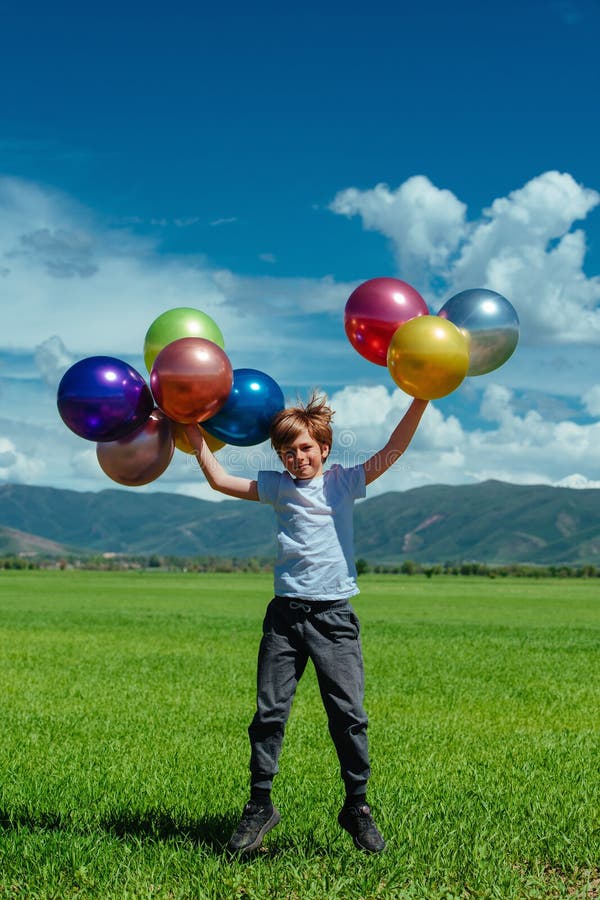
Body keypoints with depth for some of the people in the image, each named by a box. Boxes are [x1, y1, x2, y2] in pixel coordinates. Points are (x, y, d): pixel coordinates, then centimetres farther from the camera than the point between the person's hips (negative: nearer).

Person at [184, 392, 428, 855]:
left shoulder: (344, 482, 6)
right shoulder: (278, 487, 11)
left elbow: (392, 451, -2)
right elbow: (220, 480, 14)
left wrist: (419, 402, -10)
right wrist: (195, 435, 12)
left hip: (335, 616, -2)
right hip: (286, 613, 2)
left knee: (349, 713, -1)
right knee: (269, 712, 2)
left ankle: (357, 806, 13)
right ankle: (260, 805, 14)